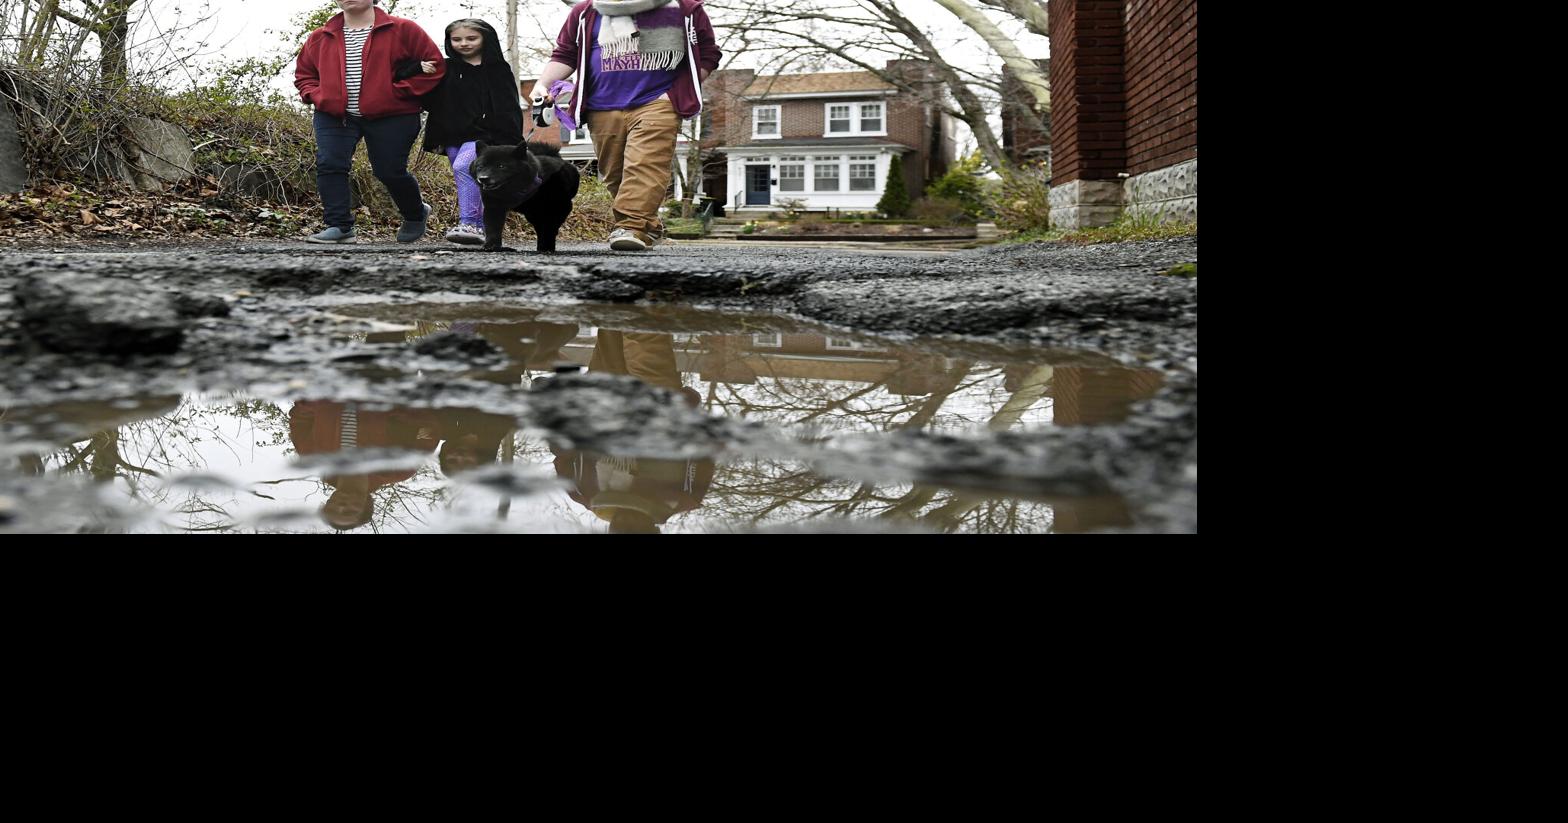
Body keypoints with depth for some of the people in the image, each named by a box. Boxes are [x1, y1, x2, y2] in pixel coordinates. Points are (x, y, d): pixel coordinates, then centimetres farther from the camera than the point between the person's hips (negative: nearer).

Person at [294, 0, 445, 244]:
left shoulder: (403, 30, -2)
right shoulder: (320, 38, 11)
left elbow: (434, 66, -4)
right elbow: (304, 73, 23)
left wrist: (398, 91, -12)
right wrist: (316, 96, 1)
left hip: (391, 117, -3)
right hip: (333, 116, 4)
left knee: (389, 171, -1)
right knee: (329, 164, -14)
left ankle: (415, 215, 29)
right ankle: (339, 226, -9)